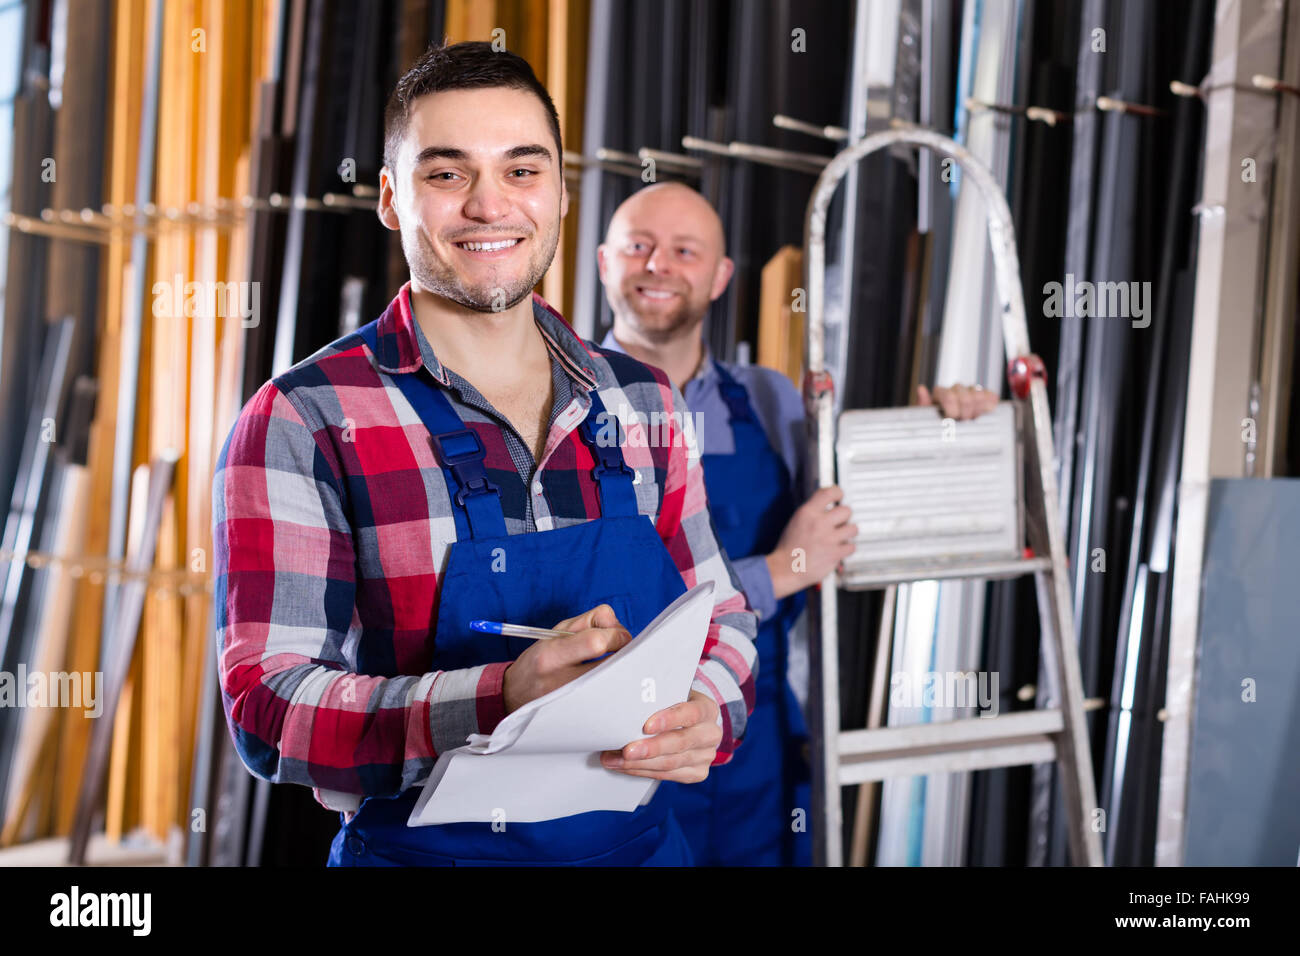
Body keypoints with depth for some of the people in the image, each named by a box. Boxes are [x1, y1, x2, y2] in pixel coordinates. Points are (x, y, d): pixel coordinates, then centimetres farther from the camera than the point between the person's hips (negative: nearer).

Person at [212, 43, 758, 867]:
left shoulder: (643, 403, 1)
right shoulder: (302, 421, -13)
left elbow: (722, 616, 8)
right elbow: (268, 706, -19)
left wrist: (707, 714, -14)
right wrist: (502, 700, -34)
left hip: (643, 843, 5)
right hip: (420, 851, -4)